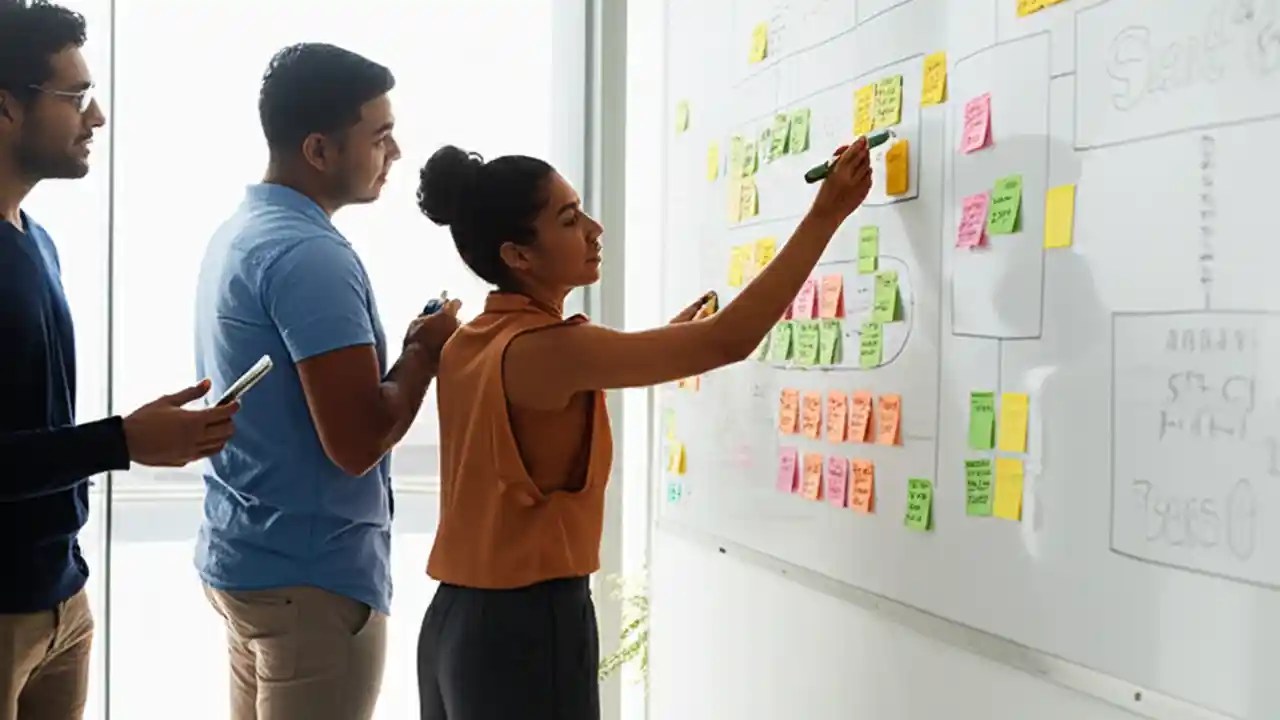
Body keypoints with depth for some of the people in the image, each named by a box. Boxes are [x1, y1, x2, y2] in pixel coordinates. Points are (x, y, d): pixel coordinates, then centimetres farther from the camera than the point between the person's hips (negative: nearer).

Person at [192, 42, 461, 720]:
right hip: (309, 573, -9)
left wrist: (402, 350, 6)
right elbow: (357, 443, -25)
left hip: (246, 555, 9)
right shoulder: (310, 255, -21)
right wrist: (424, 353, -9)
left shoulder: (241, 231, 9)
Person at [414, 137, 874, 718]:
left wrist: (659, 340, 19)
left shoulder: (468, 345, 6)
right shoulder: (548, 350, -20)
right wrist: (827, 214, -19)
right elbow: (728, 341, -23)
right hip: (529, 627, -9)